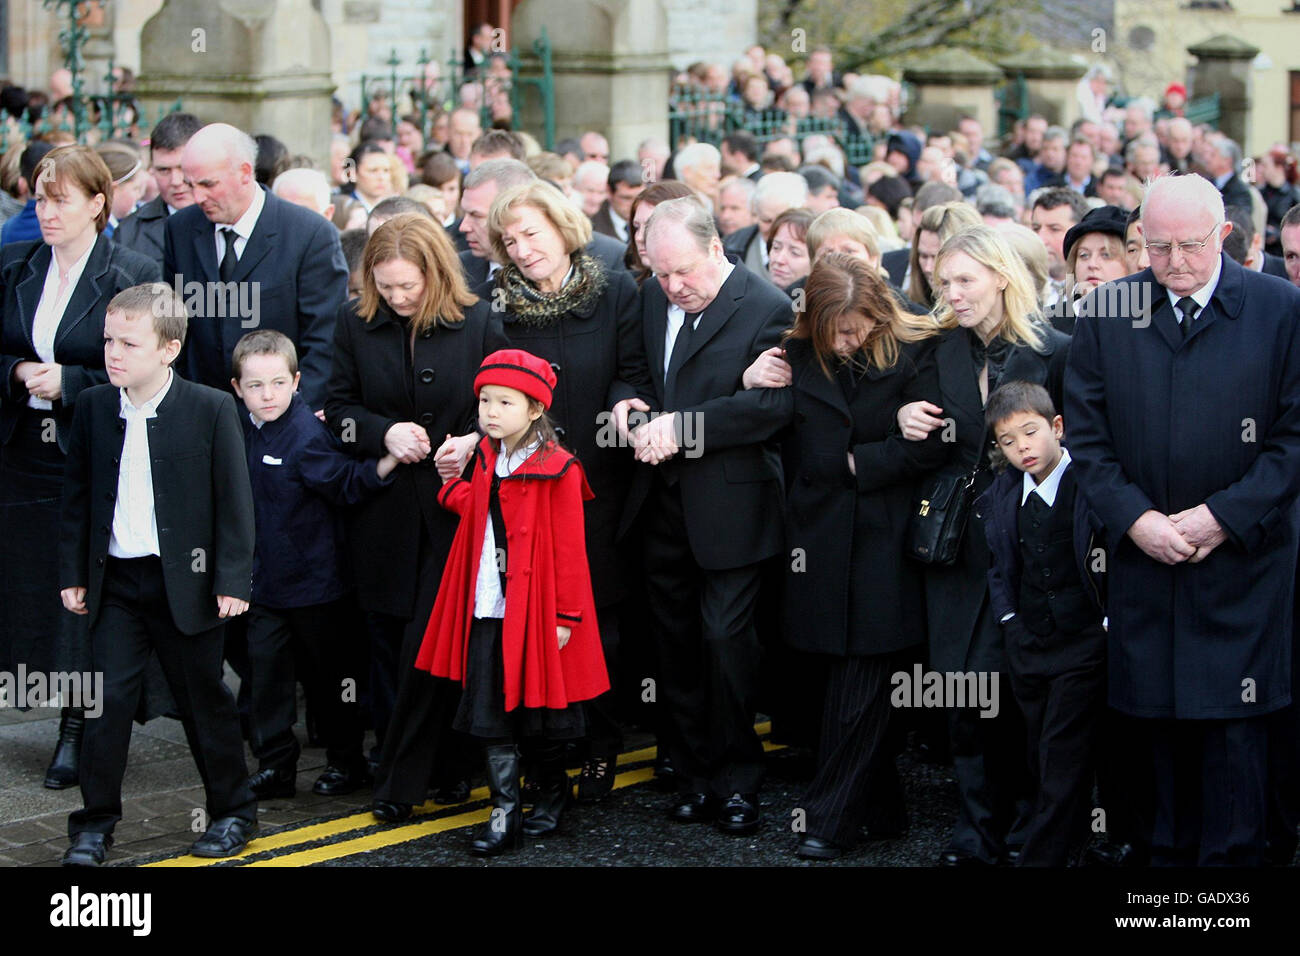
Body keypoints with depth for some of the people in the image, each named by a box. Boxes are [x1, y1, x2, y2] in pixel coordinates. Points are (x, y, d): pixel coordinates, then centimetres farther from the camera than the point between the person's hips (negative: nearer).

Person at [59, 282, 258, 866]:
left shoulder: (211, 409, -8)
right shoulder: (93, 407, 3)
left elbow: (234, 501, -6)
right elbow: (77, 496, 10)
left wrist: (232, 580, -9)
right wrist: (72, 573, 7)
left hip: (186, 579, -3)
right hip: (115, 581, 3)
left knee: (204, 701, 9)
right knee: (106, 700, -1)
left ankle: (233, 811, 24)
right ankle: (96, 823, 8)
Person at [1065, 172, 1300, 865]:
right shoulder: (1107, 315, 4)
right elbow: (1087, 438, 4)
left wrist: (1223, 515, -11)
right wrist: (1135, 518, -9)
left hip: (1240, 561, -2)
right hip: (1140, 552, 2)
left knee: (1232, 730, -2)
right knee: (1154, 722, 6)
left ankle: (1230, 857, 8)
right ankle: (1169, 852, 18)